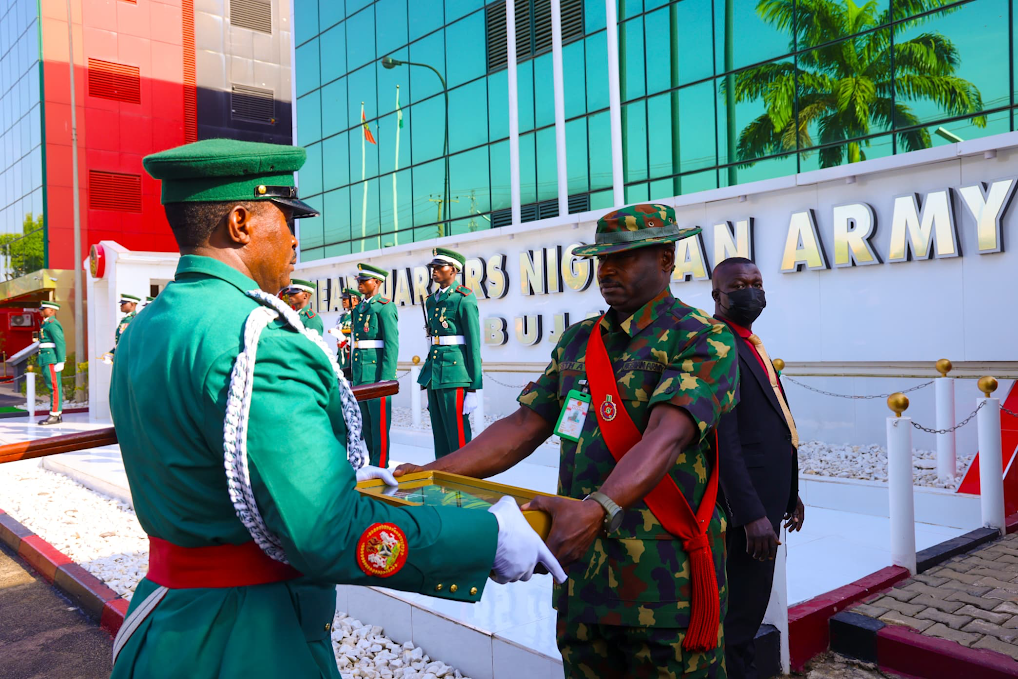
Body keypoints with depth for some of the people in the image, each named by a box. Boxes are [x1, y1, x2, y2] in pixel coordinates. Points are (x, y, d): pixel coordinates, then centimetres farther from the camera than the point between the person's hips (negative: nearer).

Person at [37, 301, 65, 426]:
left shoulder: (52, 323, -11)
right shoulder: (48, 324, 21)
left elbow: (61, 343, -18)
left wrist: (60, 362, -22)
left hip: (51, 361, -10)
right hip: (47, 360, 10)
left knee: (54, 387, -9)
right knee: (54, 387, 9)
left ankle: (54, 416, -10)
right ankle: (58, 415, 11)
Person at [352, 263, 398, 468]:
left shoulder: (385, 307, -7)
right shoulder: (358, 309, 18)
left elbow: (392, 345, -14)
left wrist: (386, 379, -19)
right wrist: (354, 374, 17)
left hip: (377, 373, -8)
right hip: (360, 374, 8)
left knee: (379, 422, -5)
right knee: (366, 422, 12)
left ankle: (381, 466, 0)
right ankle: (372, 463, 20)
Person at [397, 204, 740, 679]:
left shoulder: (703, 339, -9)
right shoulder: (577, 341, 10)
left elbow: (666, 438, -25)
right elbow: (524, 426, 5)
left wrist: (598, 508, -41)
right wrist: (434, 474, -5)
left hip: (666, 581, -5)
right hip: (580, 569, 6)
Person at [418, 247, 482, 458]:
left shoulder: (464, 298, -6)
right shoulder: (432, 301, 17)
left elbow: (474, 343, -9)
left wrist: (473, 389, -13)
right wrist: (428, 383, 20)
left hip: (455, 373, -8)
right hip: (434, 373, 8)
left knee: (457, 435, -5)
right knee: (439, 435, 12)